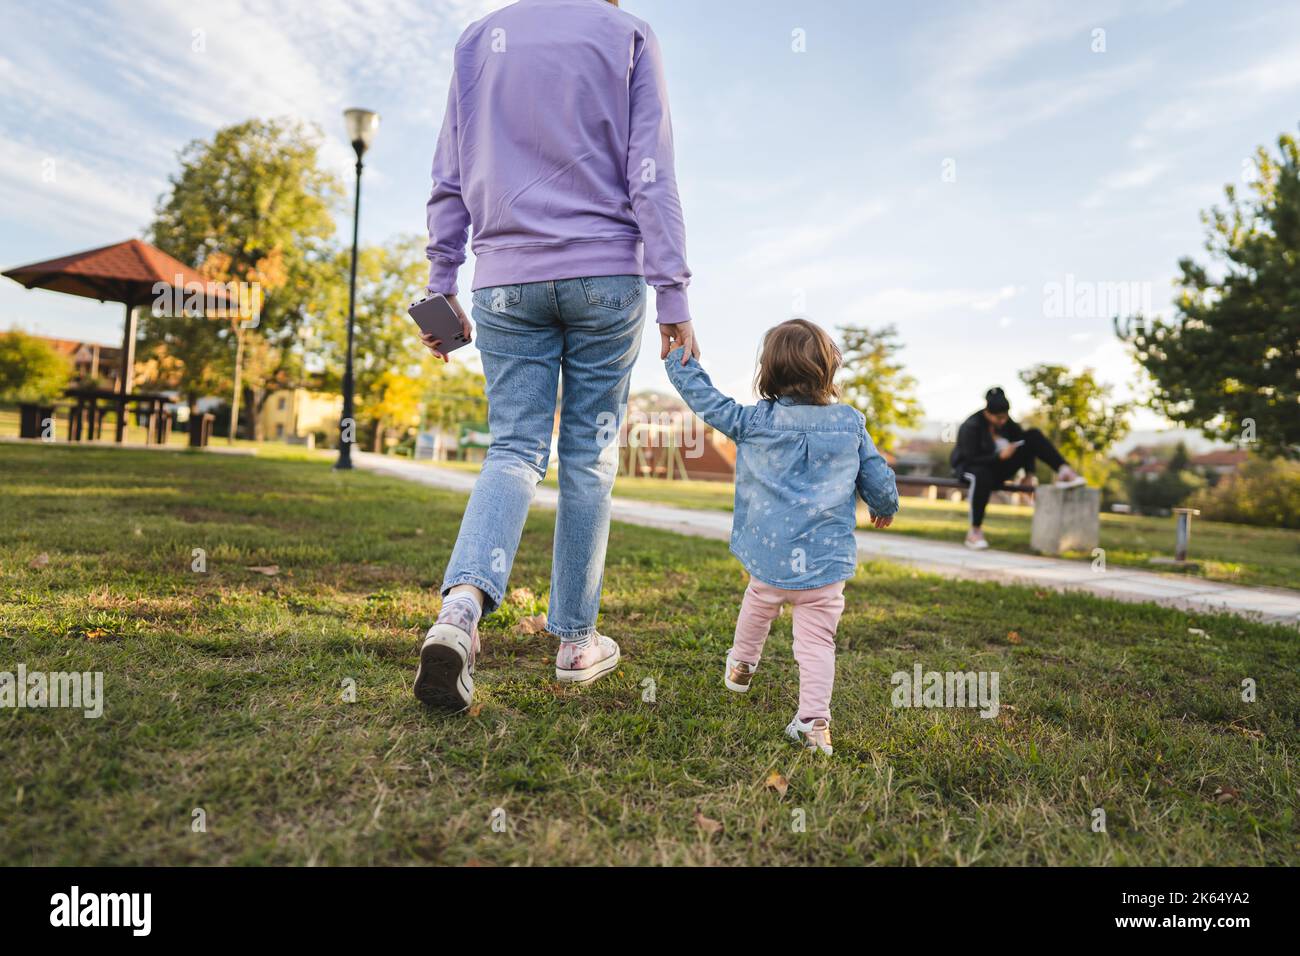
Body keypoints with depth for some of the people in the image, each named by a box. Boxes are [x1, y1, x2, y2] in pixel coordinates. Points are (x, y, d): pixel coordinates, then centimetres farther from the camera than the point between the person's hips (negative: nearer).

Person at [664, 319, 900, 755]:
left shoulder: (754, 422, -4)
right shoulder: (851, 422, 2)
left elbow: (706, 400, 4)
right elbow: (878, 479, 9)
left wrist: (678, 356, 17)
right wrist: (886, 508, 30)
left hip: (771, 559, 1)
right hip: (828, 562, 0)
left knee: (757, 605, 28)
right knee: (816, 640, 3)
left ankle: (741, 666, 49)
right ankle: (813, 719, -6)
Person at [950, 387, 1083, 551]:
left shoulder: (1006, 422, -4)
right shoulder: (971, 426, -22)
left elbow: (1027, 444, -1)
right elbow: (972, 459, -25)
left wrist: (1029, 474, -10)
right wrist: (1000, 456, -32)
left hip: (998, 467, 6)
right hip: (970, 468, -6)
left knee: (1033, 436, -10)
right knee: (983, 476, -45)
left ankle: (1063, 471, -23)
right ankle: (974, 531, -35)